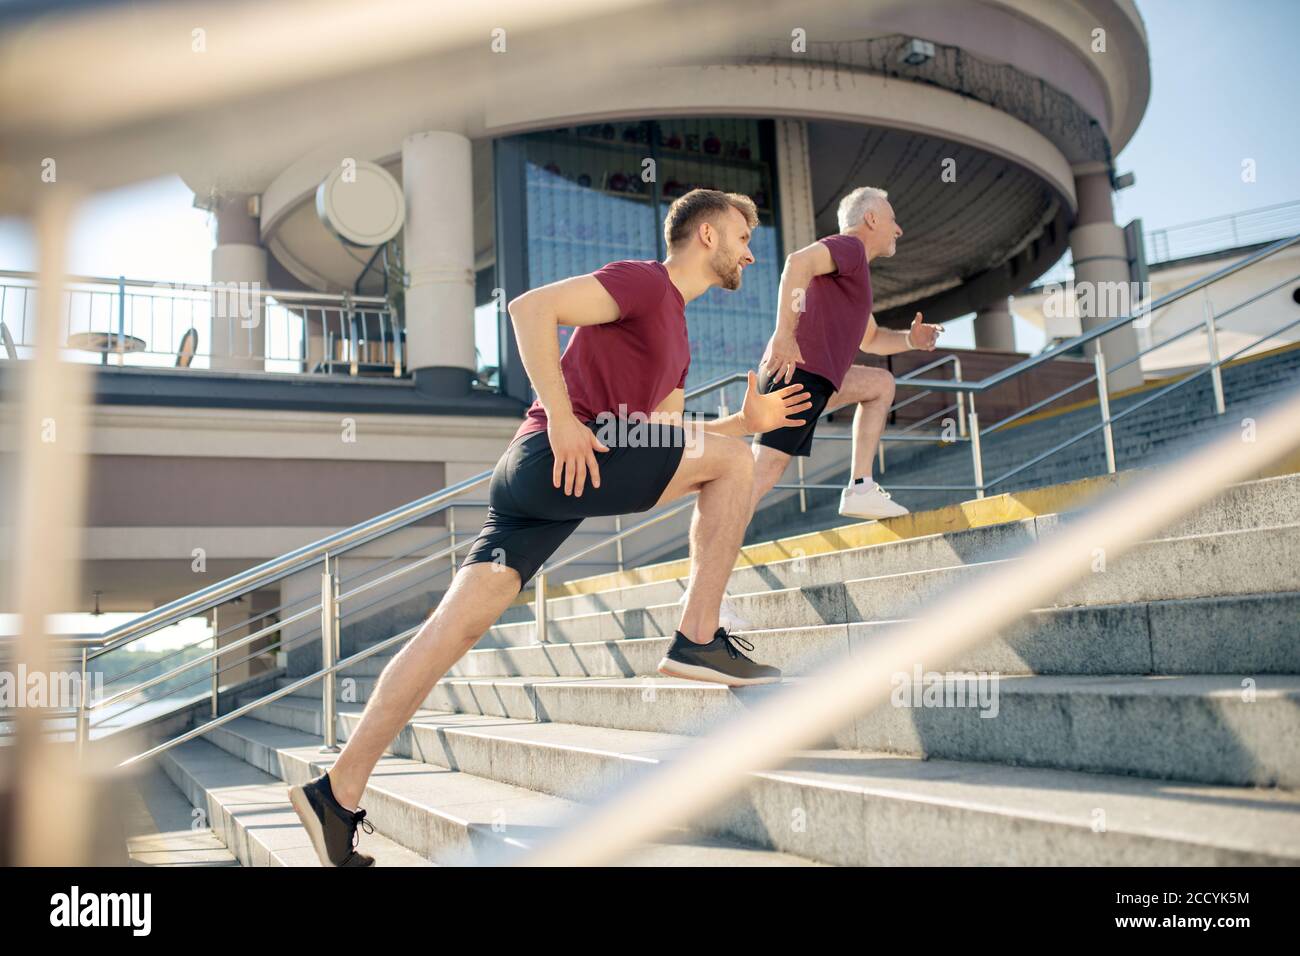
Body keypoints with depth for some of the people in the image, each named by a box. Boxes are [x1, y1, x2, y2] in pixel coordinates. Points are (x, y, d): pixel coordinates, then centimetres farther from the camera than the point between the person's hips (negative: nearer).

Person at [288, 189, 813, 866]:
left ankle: (338, 792, 2)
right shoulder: (641, 280, 0)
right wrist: (561, 419, -18)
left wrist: (748, 419, 19)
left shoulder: (676, 333, 29)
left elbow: (662, 445, 28)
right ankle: (698, 639, -1)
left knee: (454, 628, 1)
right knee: (732, 462, -3)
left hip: (529, 479, 9)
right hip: (553, 458, -9)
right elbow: (531, 307, -13)